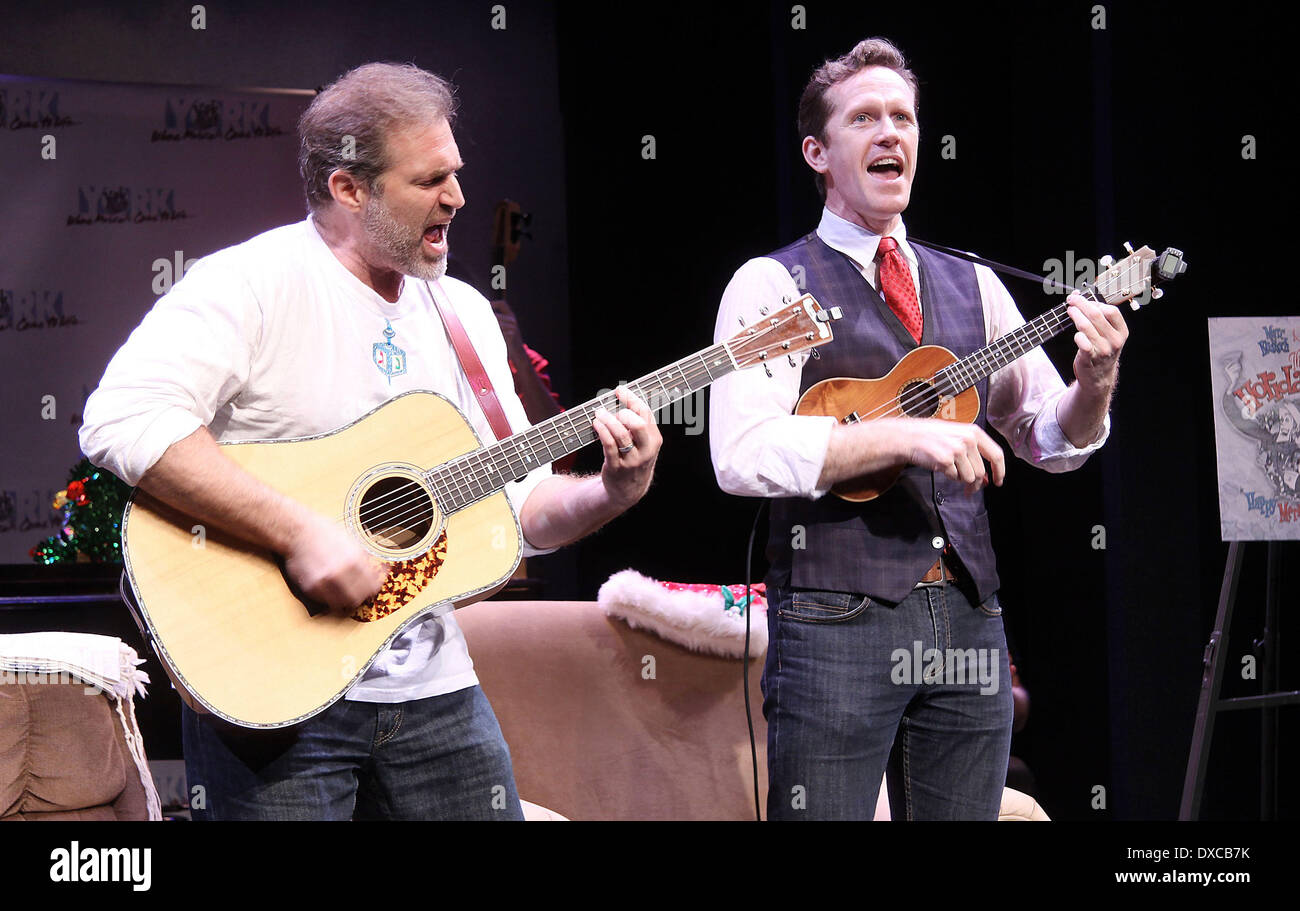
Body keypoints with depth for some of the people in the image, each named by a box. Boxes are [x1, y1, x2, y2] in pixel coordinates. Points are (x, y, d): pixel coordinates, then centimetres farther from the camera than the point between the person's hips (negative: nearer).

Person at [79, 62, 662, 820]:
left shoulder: (462, 313, 13)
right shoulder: (253, 283, -11)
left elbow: (524, 510, 15)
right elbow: (122, 423, -26)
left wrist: (614, 494, -6)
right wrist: (298, 534, -28)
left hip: (432, 692, 6)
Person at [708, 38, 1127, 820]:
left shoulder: (973, 287, 16)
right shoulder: (772, 285, -1)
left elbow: (1055, 444, 16)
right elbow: (742, 455, -15)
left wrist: (1096, 380, -5)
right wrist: (905, 437, -21)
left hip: (969, 619, 5)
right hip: (835, 625, -5)